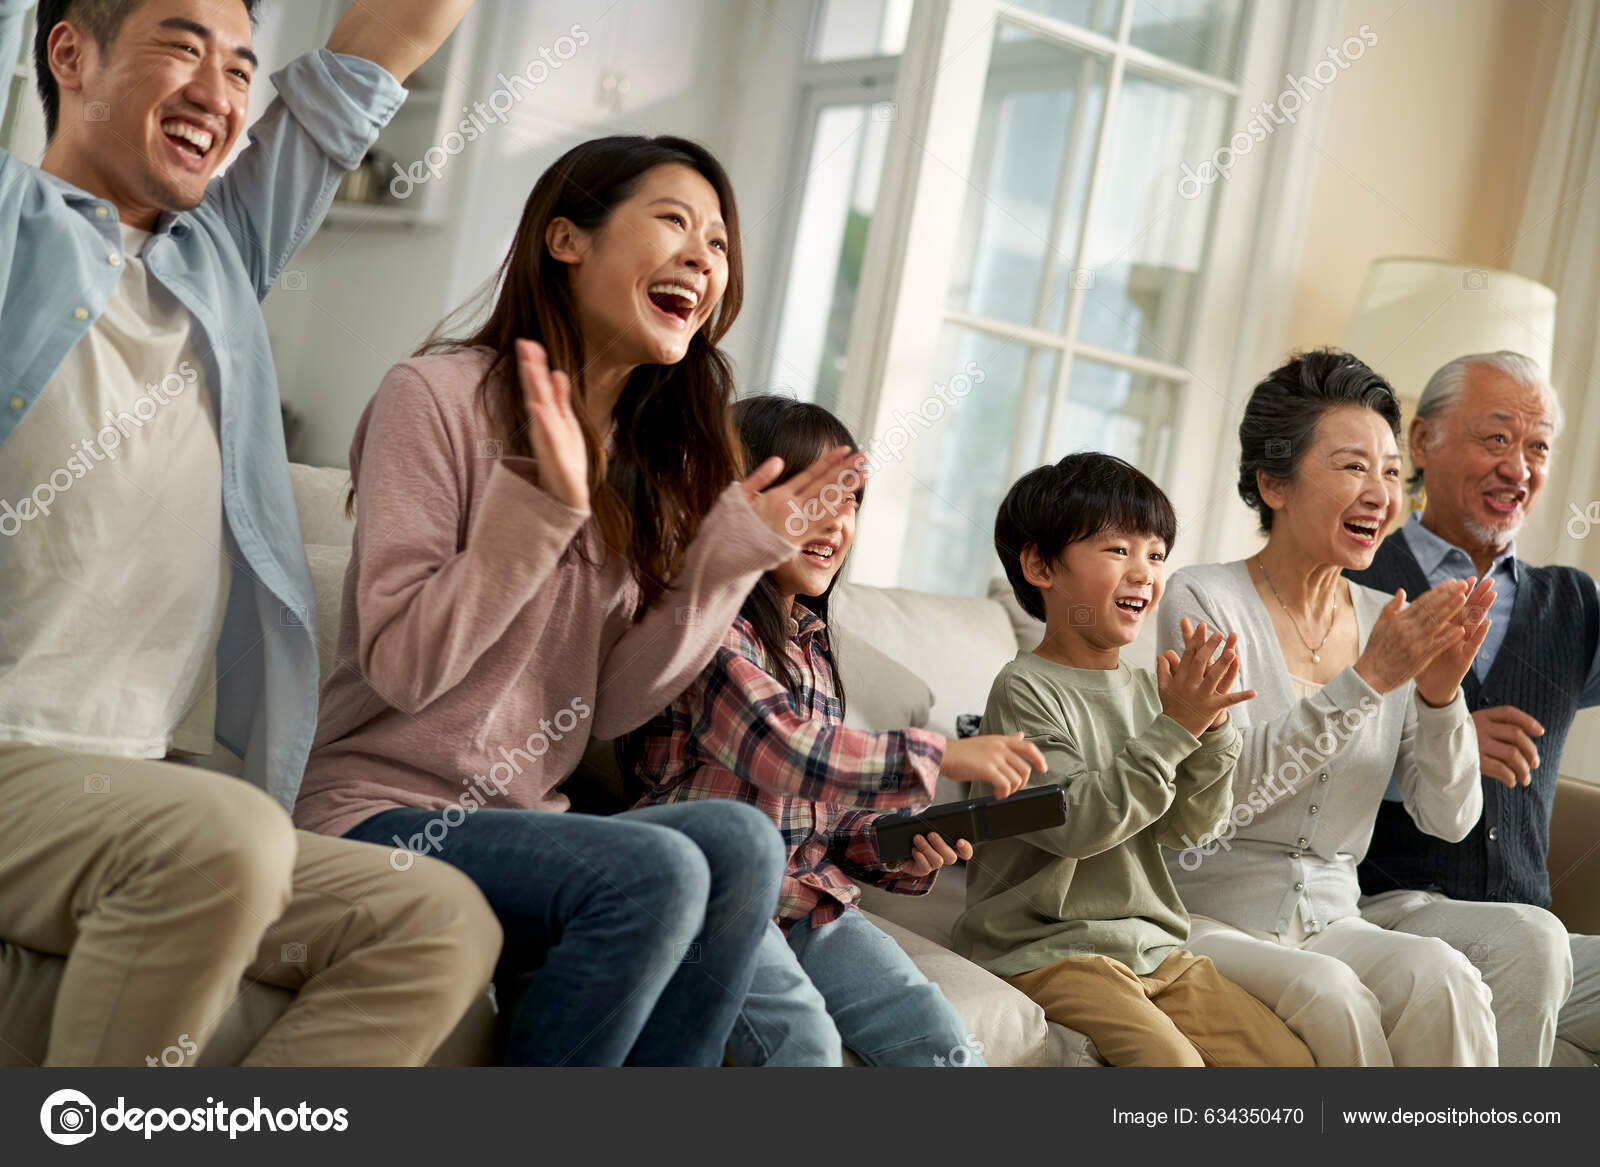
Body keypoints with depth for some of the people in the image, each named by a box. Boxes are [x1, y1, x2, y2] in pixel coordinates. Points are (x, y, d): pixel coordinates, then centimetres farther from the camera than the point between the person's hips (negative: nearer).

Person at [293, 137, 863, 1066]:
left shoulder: (648, 459, 12)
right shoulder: (440, 395, -8)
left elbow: (609, 707, 5)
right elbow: (402, 667, -17)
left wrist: (730, 553, -2)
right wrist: (545, 502, -23)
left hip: (521, 819, 6)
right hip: (385, 814, -6)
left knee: (741, 842, -22)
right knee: (656, 871, -29)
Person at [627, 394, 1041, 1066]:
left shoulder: (808, 640, 20)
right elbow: (780, 753, -21)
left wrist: (897, 849, 0)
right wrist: (941, 756, -20)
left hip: (810, 895, 7)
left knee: (943, 1042, -15)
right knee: (801, 1037, -34)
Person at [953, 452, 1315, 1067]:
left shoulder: (1148, 689, 10)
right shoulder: (1026, 690, -11)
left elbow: (1188, 825, 5)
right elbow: (1074, 822, -22)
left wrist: (1211, 728, -11)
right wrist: (1172, 730, -21)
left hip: (1154, 946, 8)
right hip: (1049, 948, -7)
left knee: (1292, 1057, 2)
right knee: (1171, 1060, -26)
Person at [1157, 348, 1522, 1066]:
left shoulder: (1390, 623, 9)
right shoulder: (1203, 601, -7)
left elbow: (1449, 818, 4)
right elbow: (1220, 791, -19)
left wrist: (1439, 692, -14)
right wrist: (1368, 679, -23)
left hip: (1330, 922, 4)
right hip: (1203, 919, -4)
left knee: (1440, 977, -26)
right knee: (1331, 994, -32)